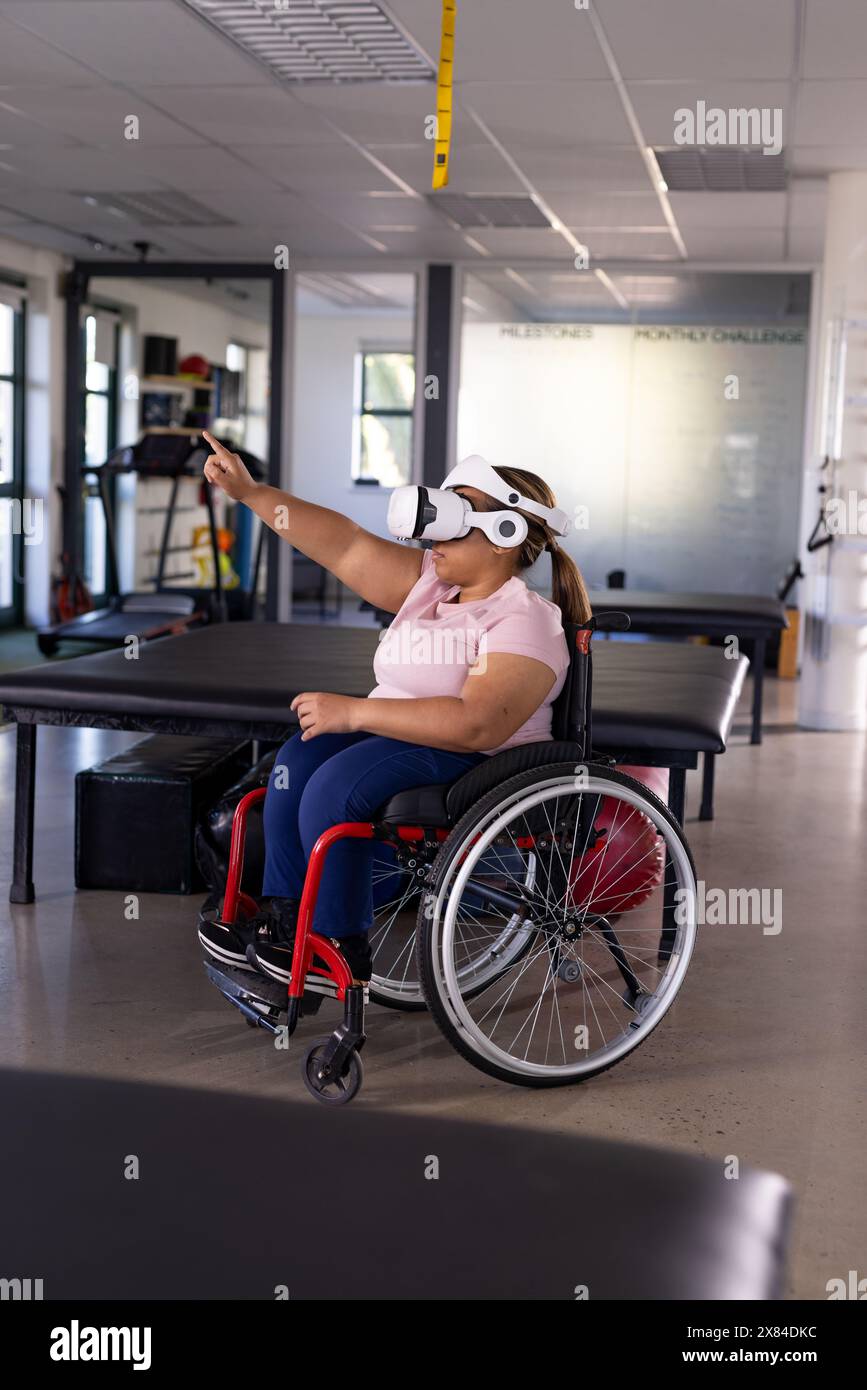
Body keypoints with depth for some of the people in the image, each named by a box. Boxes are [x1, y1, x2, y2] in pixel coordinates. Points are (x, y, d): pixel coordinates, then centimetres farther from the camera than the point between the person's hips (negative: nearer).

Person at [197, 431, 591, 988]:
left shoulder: (525, 622, -17)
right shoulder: (430, 582, 9)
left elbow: (476, 724, -31)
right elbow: (348, 545, 6)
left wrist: (355, 711, -28)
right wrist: (251, 493, 0)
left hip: (477, 762, -9)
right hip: (400, 733, 9)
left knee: (337, 784, -25)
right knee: (300, 758, -12)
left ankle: (344, 951, -11)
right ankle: (283, 923, -7)